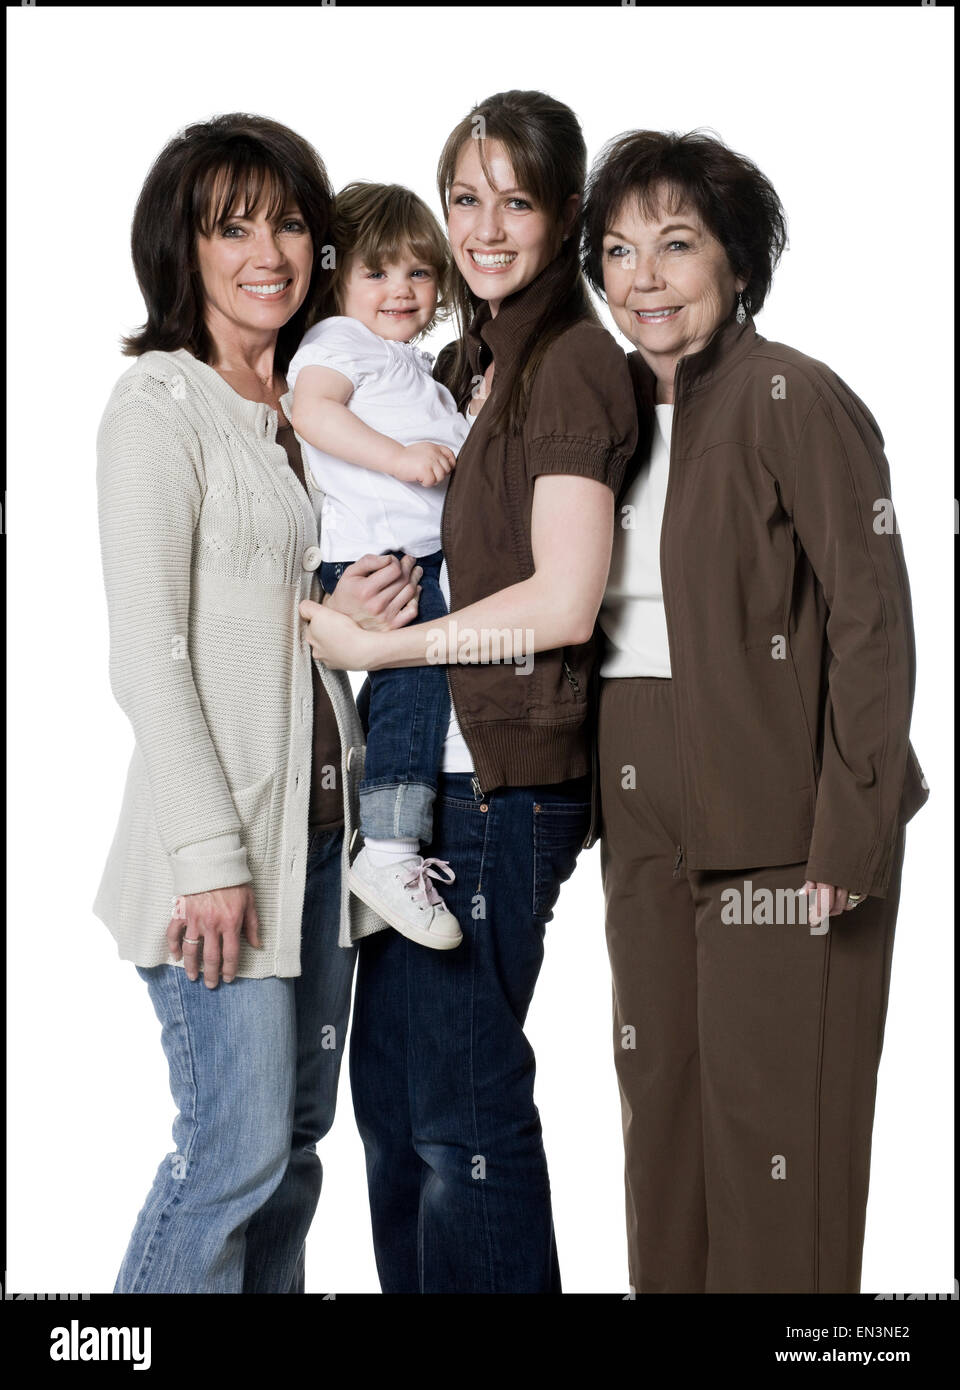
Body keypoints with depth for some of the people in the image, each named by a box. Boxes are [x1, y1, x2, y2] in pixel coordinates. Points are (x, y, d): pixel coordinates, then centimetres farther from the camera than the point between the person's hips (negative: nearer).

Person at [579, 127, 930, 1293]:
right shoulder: (620, 410, 12)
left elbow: (872, 620, -14)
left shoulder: (793, 398, -10)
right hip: (644, 812, 7)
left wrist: (851, 833, -17)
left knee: (773, 1106, -1)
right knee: (660, 1095, 13)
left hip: (775, 817, -7)